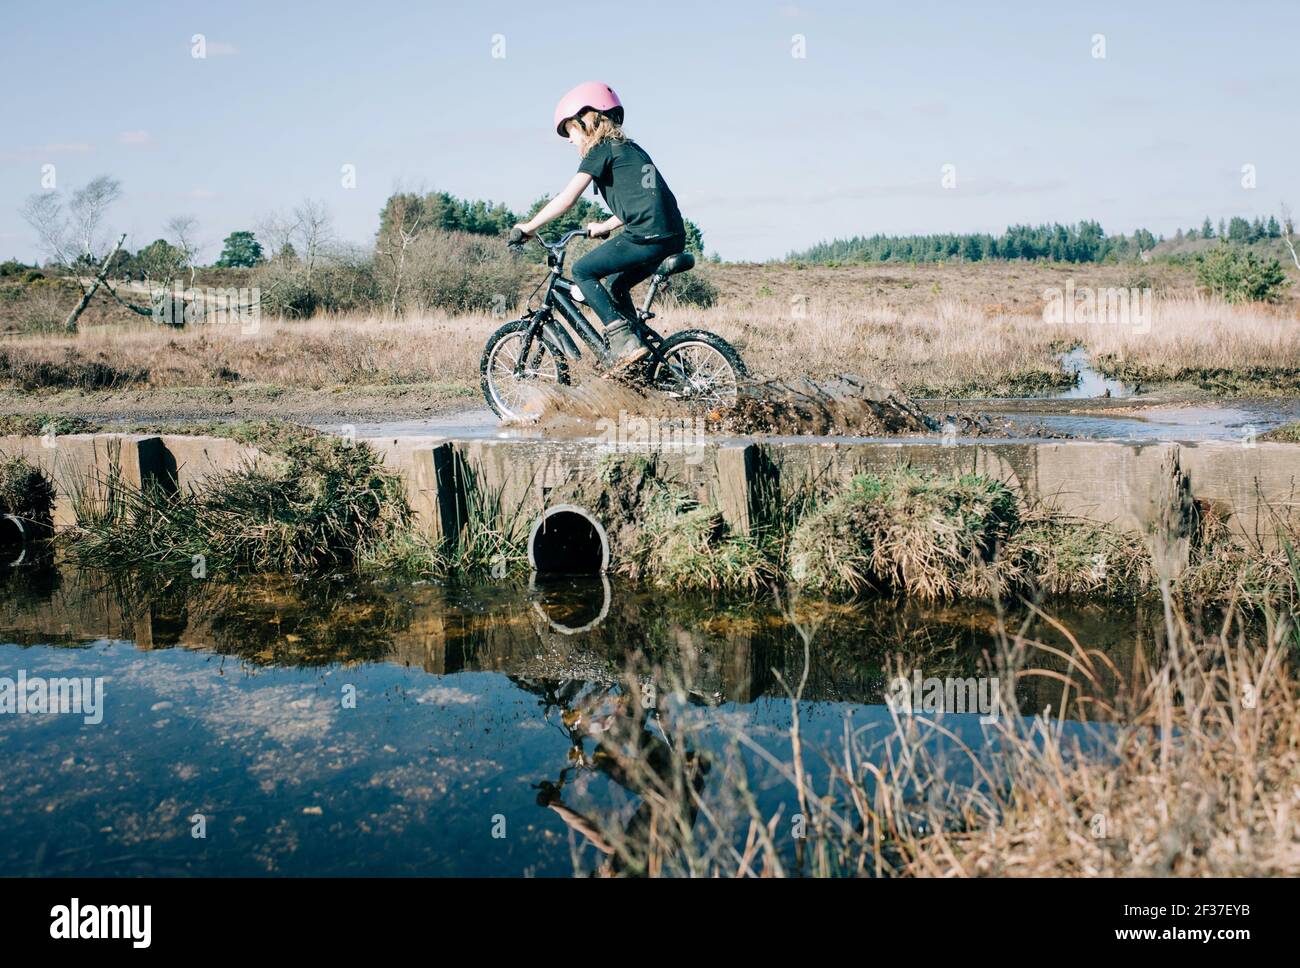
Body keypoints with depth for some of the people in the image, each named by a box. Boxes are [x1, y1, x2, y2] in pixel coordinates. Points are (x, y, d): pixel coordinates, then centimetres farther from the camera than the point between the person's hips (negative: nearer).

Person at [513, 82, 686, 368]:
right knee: (617, 285, 26)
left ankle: (625, 342, -6)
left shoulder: (601, 150, 0)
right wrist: (605, 227, 43)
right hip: (674, 237, 9)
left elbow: (566, 199, -4)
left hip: (646, 236, -9)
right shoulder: (630, 148, 26)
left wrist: (529, 227, 6)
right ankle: (637, 352, 20)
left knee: (583, 271, 5)